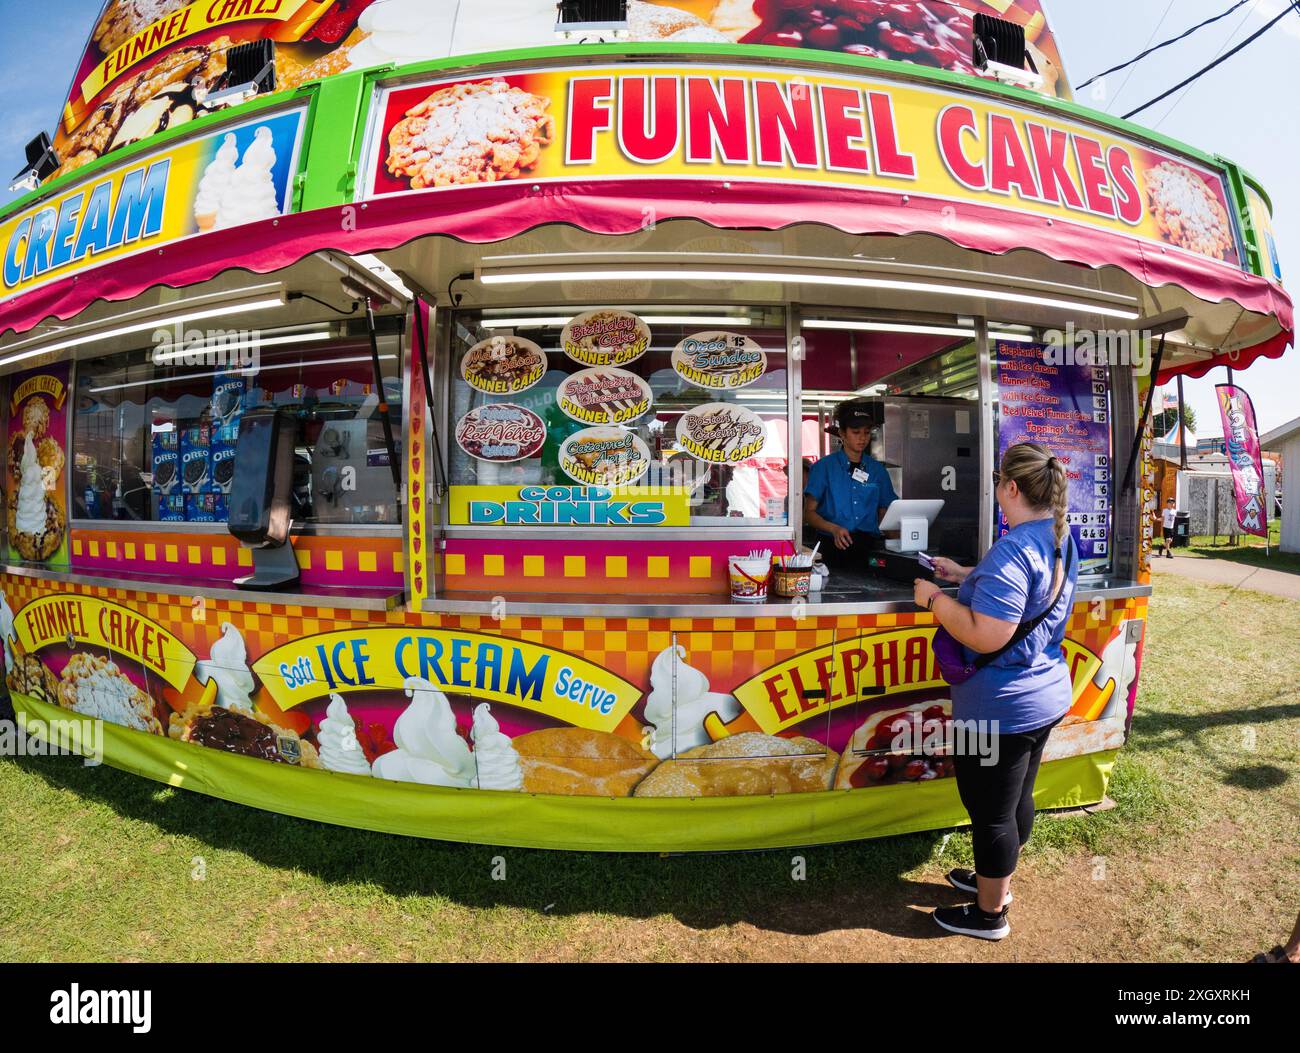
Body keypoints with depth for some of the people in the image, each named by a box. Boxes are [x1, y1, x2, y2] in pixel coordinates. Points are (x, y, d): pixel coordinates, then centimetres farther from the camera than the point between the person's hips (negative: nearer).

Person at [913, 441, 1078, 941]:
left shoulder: (1013, 549, -28)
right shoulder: (1061, 539, 3)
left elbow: (984, 637, -31)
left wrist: (934, 598, -18)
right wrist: (963, 574, 16)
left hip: (1002, 710, -10)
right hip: (1046, 696, 10)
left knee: (991, 813, 9)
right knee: (1017, 799, 25)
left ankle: (989, 913, 27)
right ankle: (999, 880, 45)